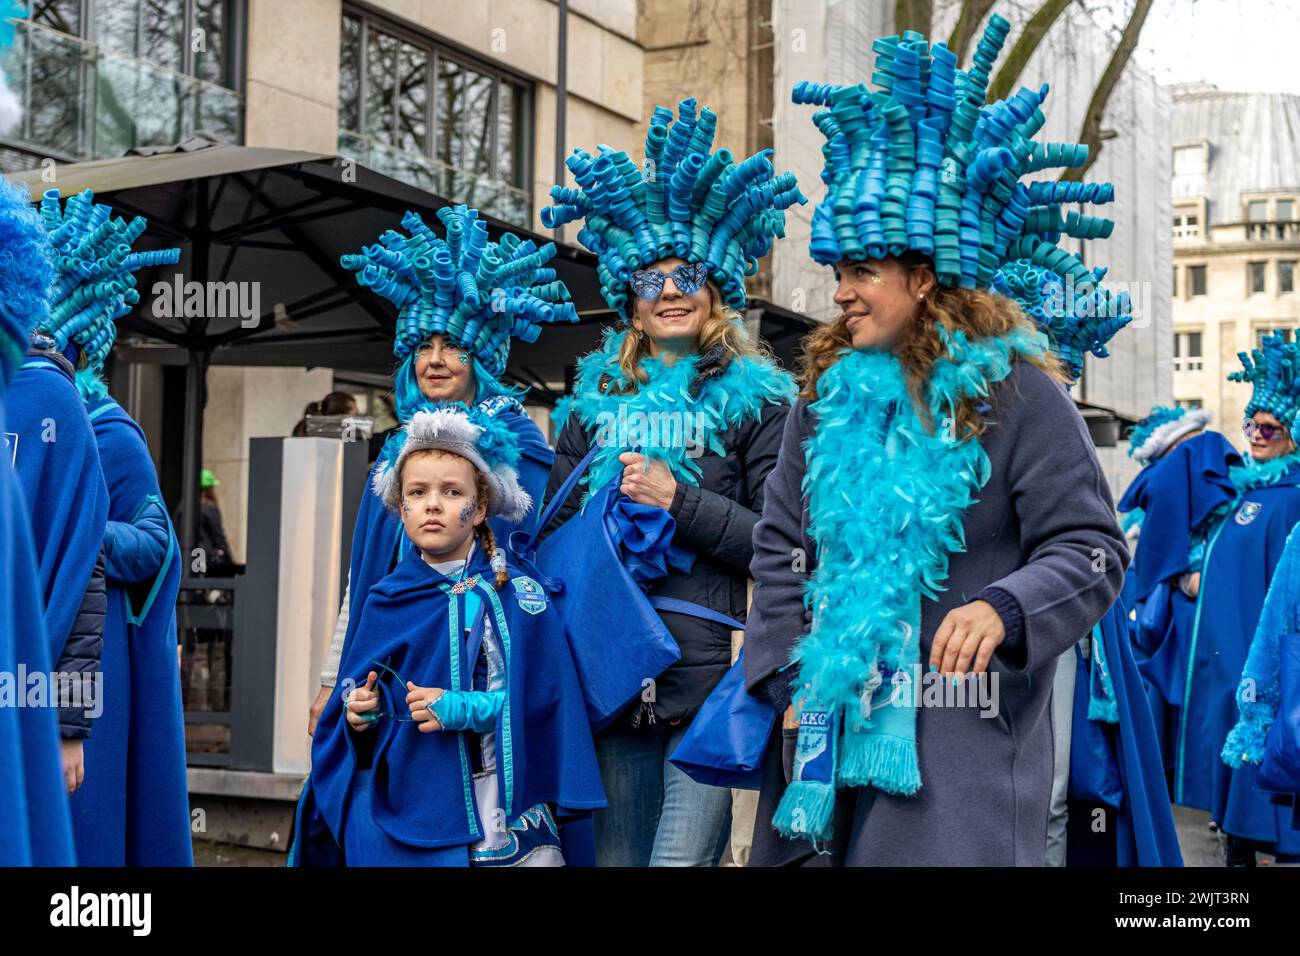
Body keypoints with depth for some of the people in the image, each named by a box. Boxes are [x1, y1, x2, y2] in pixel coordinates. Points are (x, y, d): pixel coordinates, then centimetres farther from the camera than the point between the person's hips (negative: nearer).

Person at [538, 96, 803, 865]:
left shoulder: (756, 396, 3)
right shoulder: (595, 397, 15)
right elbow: (557, 525, 17)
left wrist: (681, 502, -12)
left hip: (711, 677, -4)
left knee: (681, 857, -9)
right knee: (615, 856, 12)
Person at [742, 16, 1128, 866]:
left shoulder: (1015, 392, -6)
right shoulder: (828, 394, 10)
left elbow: (1090, 549, -8)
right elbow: (781, 544, 13)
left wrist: (1003, 610, -27)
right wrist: (790, 680, 4)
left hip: (965, 734, -5)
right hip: (833, 722, 5)